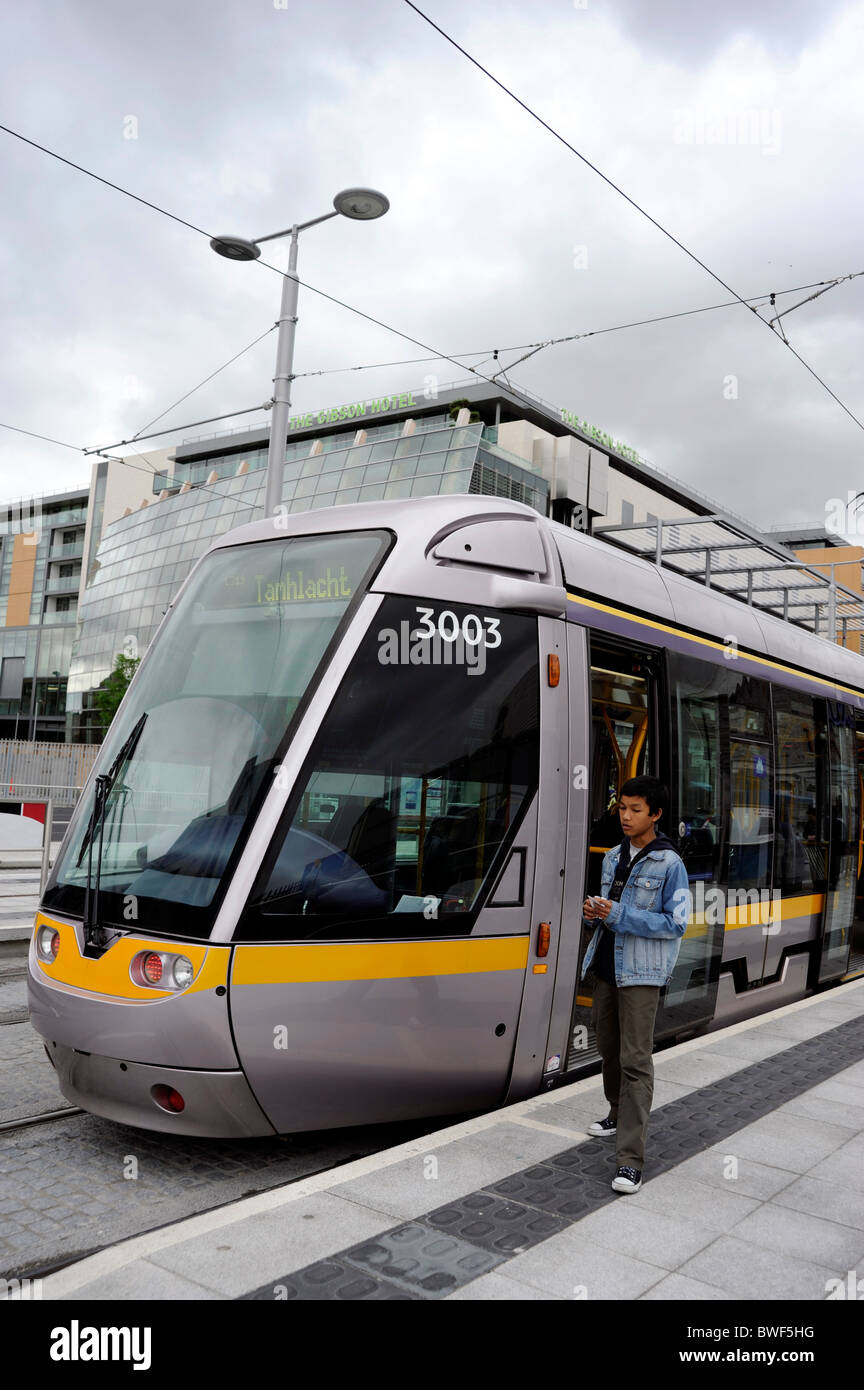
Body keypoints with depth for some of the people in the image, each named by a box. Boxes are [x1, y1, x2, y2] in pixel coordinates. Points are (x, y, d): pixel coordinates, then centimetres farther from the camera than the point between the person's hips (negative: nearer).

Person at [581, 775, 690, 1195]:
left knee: (635, 1060, -8)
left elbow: (676, 924, -14)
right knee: (608, 1048, 18)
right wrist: (593, 912, -4)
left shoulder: (669, 864, -11)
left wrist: (619, 915, -20)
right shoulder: (613, 857, 10)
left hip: (641, 974, -7)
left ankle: (630, 1160, -7)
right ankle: (620, 1114, 41)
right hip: (605, 967, 7)